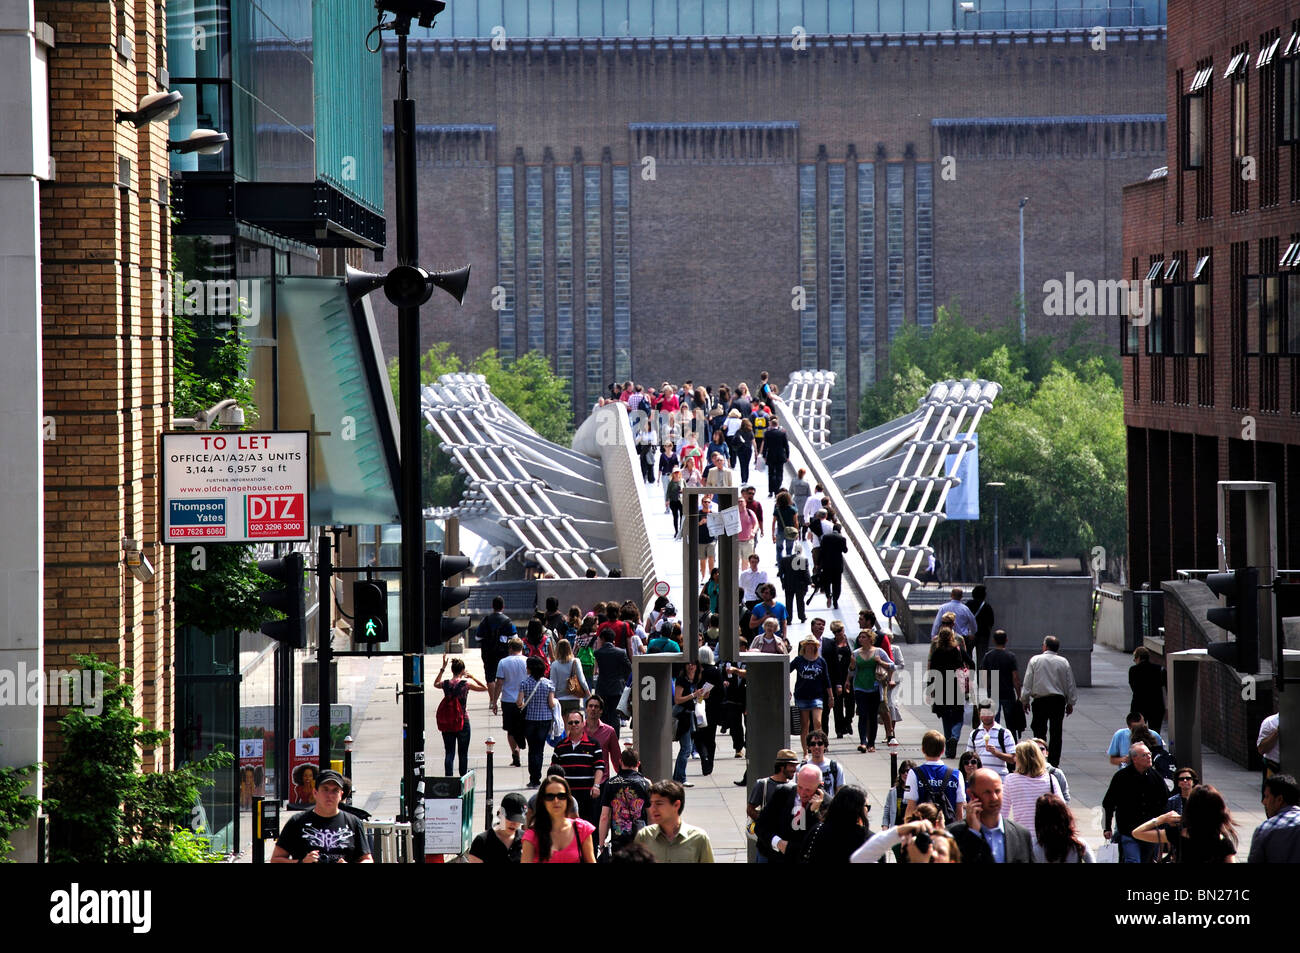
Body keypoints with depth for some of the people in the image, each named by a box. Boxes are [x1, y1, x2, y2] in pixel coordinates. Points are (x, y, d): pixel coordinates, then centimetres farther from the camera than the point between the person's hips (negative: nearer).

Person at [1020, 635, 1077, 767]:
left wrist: (1025, 700, 9)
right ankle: (1053, 764, 5)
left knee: (1039, 732, 3)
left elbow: (1027, 682, 1)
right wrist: (1070, 703, 17)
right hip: (1058, 701, 1)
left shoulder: (1035, 660, 0)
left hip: (1039, 700, -1)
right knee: (1056, 734, 5)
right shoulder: (1063, 662, 4)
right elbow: (1070, 684, 9)